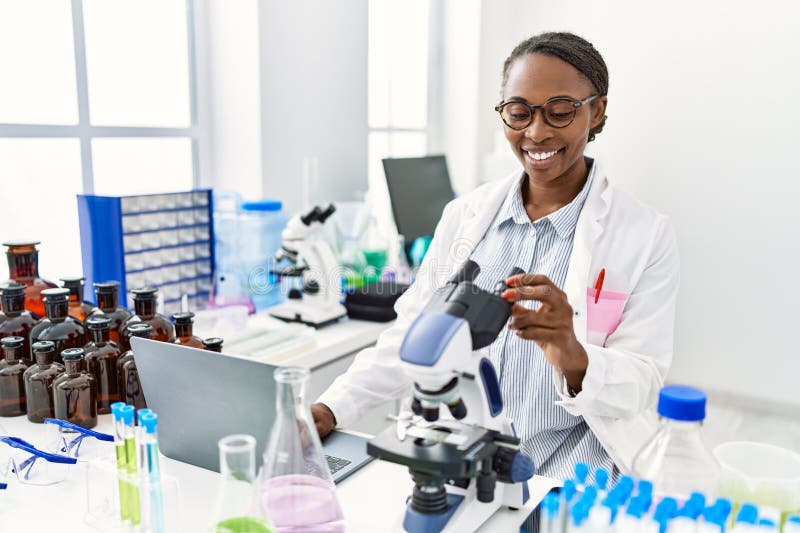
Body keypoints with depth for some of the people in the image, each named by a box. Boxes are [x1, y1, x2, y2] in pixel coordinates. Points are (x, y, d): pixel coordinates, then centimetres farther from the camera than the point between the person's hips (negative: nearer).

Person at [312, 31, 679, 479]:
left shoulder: (647, 236, -5)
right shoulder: (464, 215, 4)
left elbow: (643, 383, -6)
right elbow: (412, 335, 7)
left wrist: (574, 359, -28)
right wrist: (331, 410, -6)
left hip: (564, 474, -3)